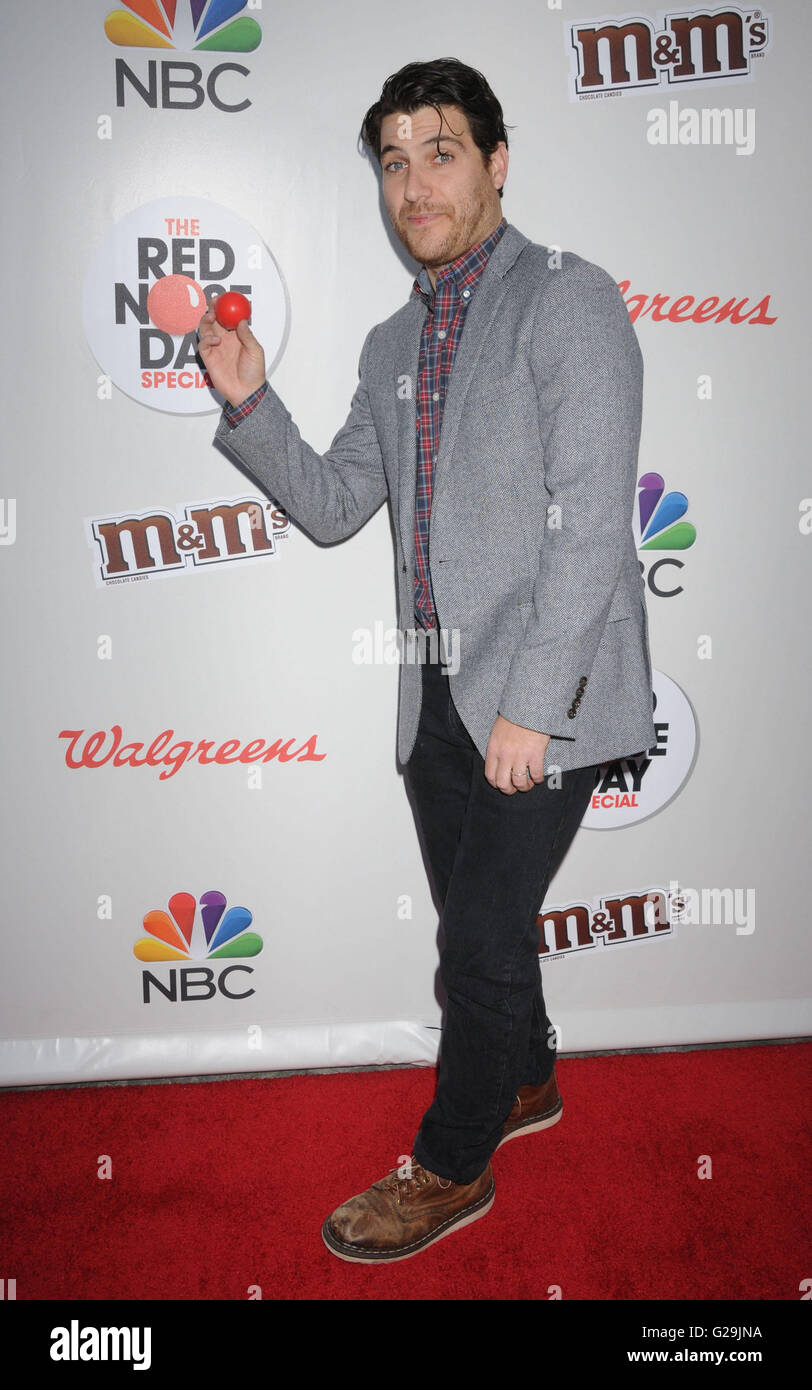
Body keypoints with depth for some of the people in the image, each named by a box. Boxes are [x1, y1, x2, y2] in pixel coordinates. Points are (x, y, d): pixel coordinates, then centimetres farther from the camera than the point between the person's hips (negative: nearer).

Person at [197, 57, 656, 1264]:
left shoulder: (567, 300, -7)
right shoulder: (394, 345, 16)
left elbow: (591, 520, -15)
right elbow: (334, 507, 14)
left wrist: (532, 705, -19)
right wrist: (248, 403, -1)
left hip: (545, 690, -6)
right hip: (439, 693, 7)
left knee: (485, 931, 1)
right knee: (473, 919, 18)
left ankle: (451, 1167, 22)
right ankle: (524, 1078, 44)